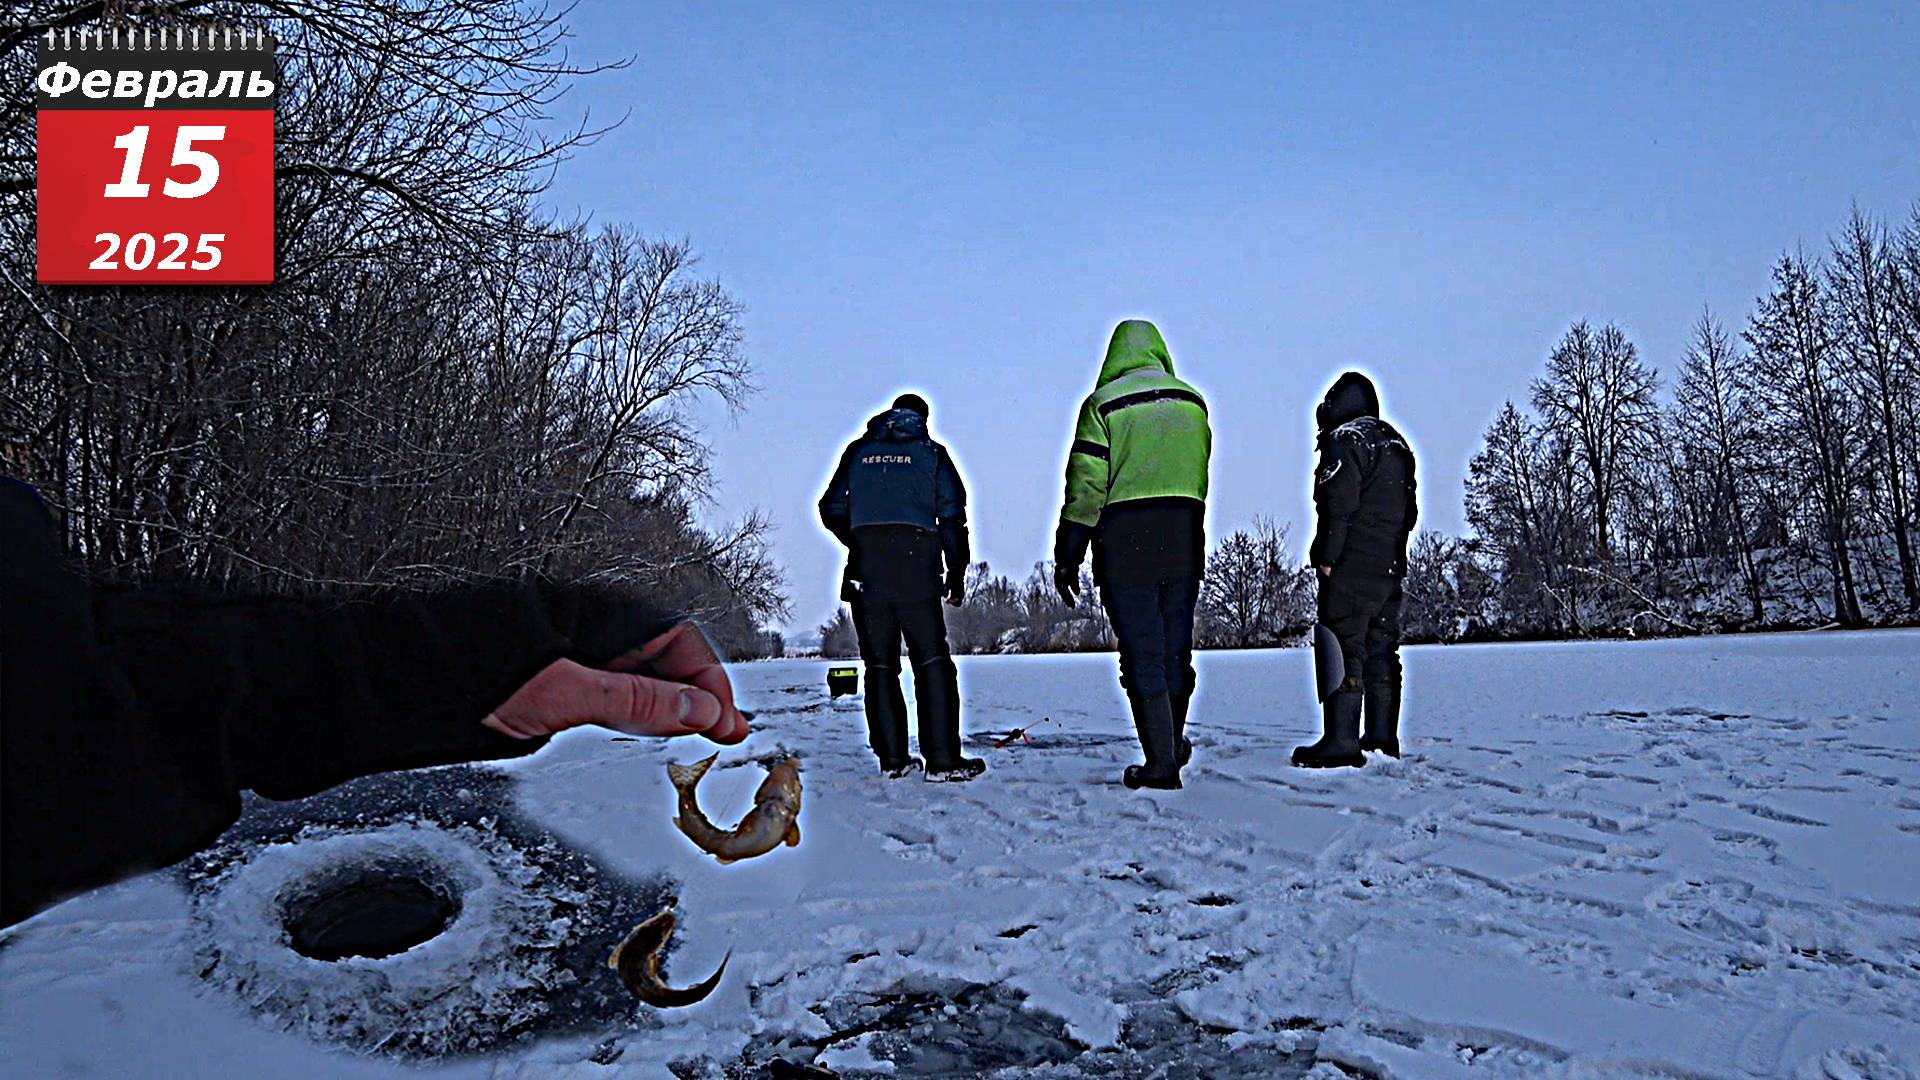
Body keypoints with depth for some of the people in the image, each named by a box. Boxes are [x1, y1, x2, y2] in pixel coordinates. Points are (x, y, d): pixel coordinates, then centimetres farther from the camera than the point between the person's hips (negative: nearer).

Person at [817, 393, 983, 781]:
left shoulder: (858, 451, 14)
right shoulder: (931, 453, 9)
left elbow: (831, 510, 14)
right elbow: (952, 516, 4)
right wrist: (957, 571, 10)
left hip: (866, 572, 3)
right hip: (916, 571, -2)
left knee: (880, 665, 8)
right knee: (932, 662, -2)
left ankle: (892, 757, 8)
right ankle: (942, 759, -8)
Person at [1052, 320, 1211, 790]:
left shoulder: (1103, 404, -5)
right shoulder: (1192, 401, 9)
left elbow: (1085, 488, -9)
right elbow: (1200, 478, 13)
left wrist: (1066, 557, -4)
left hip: (1125, 545, -4)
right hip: (1185, 542, 4)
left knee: (1142, 654, 0)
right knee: (1176, 649, 17)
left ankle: (1160, 763, 1)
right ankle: (1174, 742, 32)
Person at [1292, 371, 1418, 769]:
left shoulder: (1345, 439, -6)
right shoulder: (1397, 445, 22)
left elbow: (1338, 503, -16)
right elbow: (1409, 511, 23)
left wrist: (1325, 554, -16)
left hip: (1351, 566, -9)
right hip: (1391, 566, 9)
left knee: (1343, 647, -10)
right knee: (1380, 650, 11)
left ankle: (1341, 740, -13)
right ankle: (1383, 736, 13)